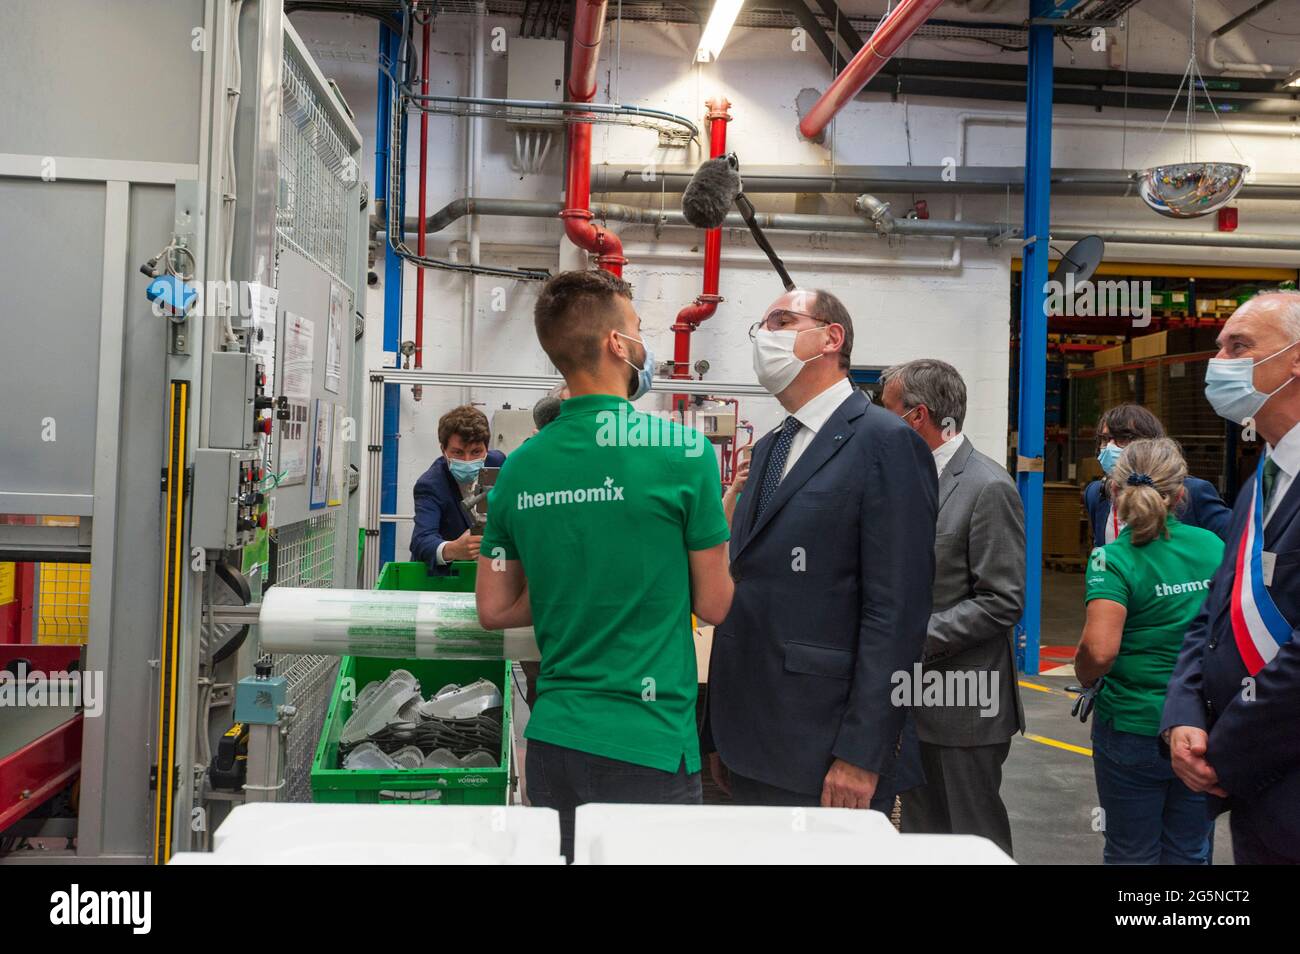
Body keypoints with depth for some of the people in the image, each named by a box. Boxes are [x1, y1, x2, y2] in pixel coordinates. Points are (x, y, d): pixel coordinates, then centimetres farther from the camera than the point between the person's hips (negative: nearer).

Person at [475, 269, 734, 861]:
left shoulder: (520, 466, 3)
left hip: (552, 740, 5)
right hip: (647, 747, -5)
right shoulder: (683, 451, -12)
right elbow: (713, 605, -6)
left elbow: (494, 610, 8)